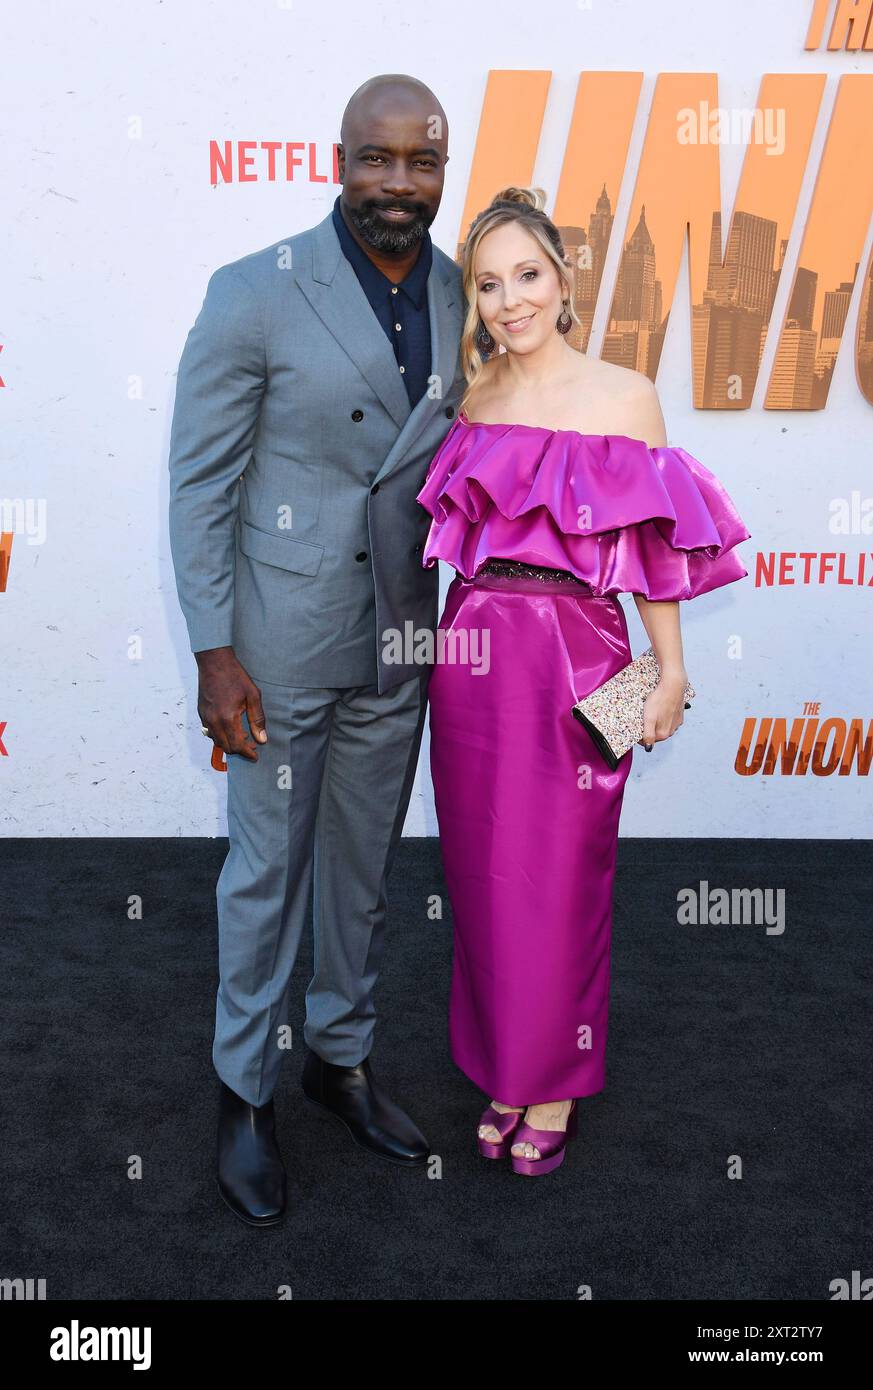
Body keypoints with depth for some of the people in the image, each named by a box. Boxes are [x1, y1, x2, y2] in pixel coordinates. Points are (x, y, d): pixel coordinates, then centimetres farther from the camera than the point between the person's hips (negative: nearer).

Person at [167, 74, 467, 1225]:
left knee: (364, 868, 17)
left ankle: (342, 1059, 39)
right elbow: (201, 481, -9)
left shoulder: (462, 299, 3)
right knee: (267, 874, 8)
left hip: (399, 648, 4)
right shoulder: (255, 295, -11)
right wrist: (215, 652, -12)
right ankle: (244, 1093, 30)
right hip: (283, 647, -4)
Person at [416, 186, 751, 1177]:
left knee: (561, 876, 6)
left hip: (577, 659, -3)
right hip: (473, 655, 4)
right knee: (483, 869, 11)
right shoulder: (471, 398, 9)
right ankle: (502, 1069, 30)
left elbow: (654, 549, -1)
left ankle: (554, 1085, 26)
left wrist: (671, 669, -2)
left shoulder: (625, 396, -2)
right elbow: (451, 537, 13)